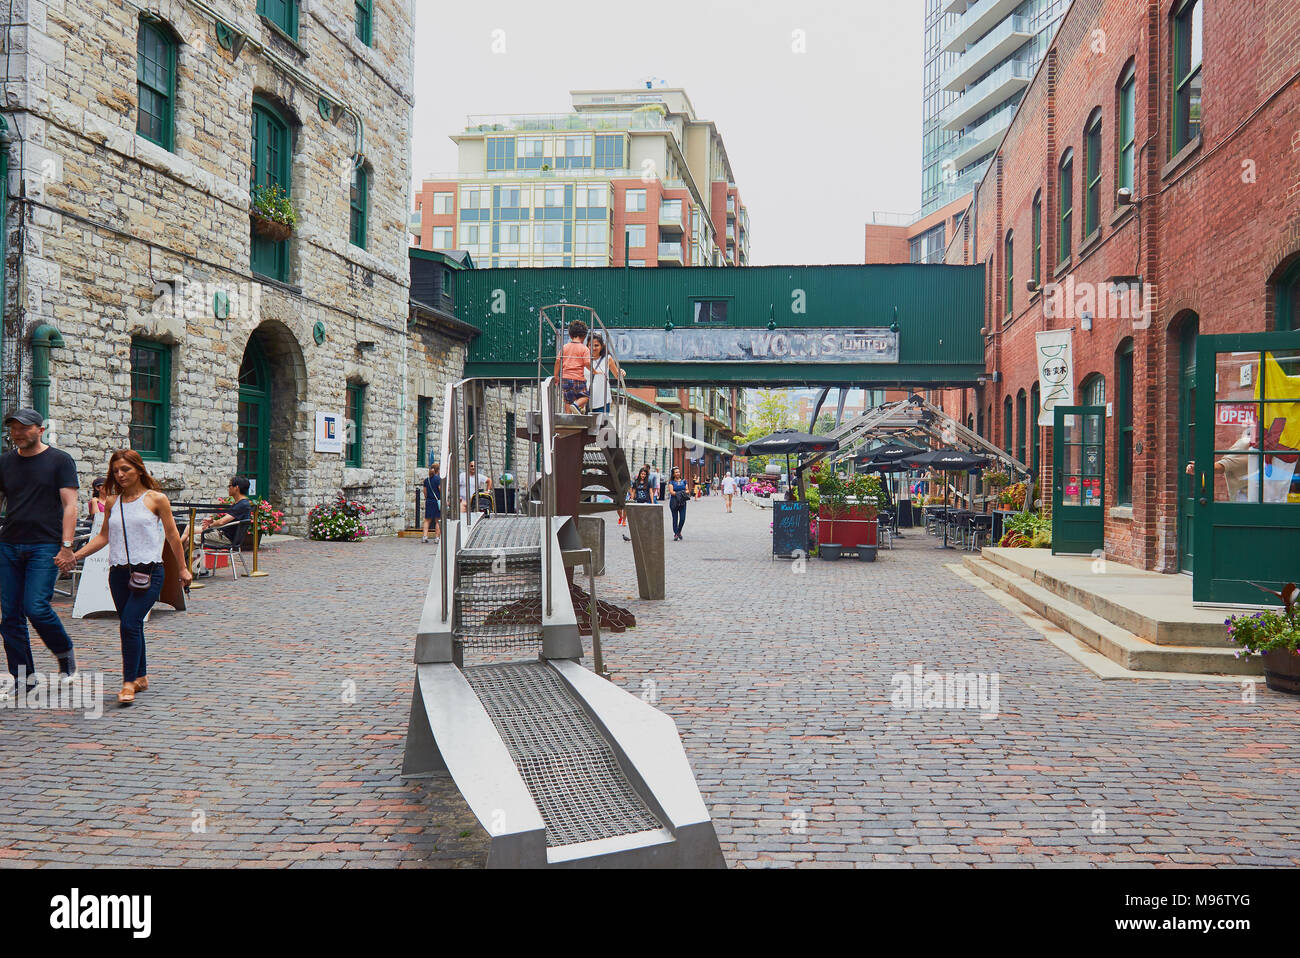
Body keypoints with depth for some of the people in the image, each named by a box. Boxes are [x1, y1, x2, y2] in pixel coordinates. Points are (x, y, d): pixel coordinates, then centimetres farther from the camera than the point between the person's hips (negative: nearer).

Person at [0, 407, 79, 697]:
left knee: (36, 607, -15)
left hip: (45, 546, -5)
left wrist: (66, 547, -13)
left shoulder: (60, 460, 0)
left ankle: (65, 652, 11)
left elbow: (69, 505, -5)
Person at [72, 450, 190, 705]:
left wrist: (182, 569, 10)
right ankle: (141, 676, 26)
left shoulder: (156, 499, 0)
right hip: (119, 572, 5)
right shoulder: (112, 502, 12)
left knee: (130, 623, -16)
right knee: (129, 625, 11)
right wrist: (75, 555, 3)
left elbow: (172, 536, 5)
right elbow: (104, 536, 16)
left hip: (149, 571, -5)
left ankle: (129, 683, -12)